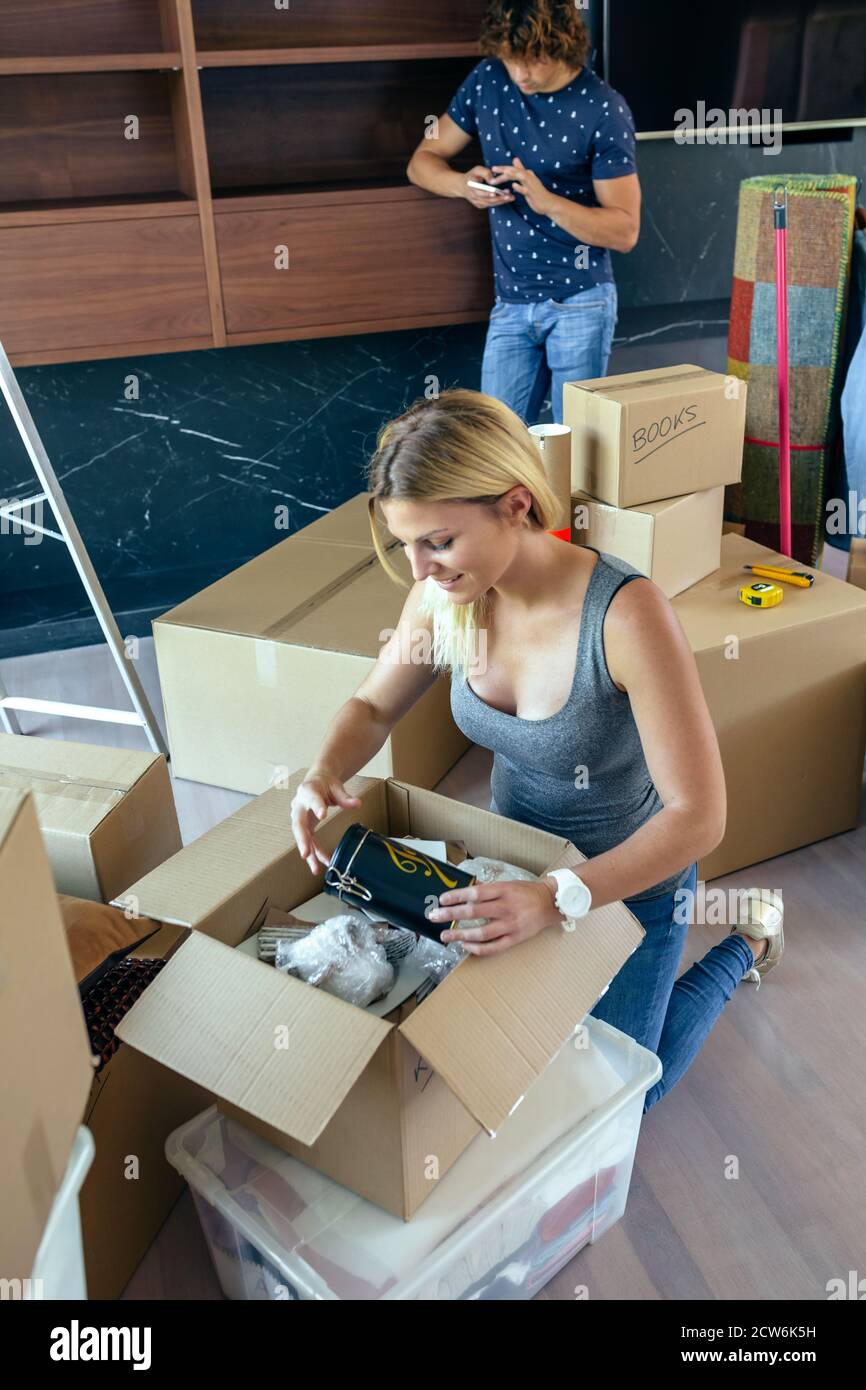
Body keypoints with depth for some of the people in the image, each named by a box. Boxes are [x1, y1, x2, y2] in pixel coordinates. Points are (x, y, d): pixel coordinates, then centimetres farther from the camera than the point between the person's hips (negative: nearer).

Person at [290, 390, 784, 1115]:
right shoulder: (445, 594, -18)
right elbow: (373, 706, -2)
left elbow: (699, 816, -33)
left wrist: (554, 900, -43)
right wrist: (323, 776, -23)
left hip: (630, 878, -5)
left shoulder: (626, 613, -36)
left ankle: (744, 946, 31)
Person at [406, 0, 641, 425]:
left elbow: (624, 231, -11)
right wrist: (464, 184, -12)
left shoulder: (604, 111, -9)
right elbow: (422, 161, 10)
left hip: (579, 302, -3)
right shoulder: (487, 80, 3)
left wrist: (547, 201, -25)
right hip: (510, 302, 4)